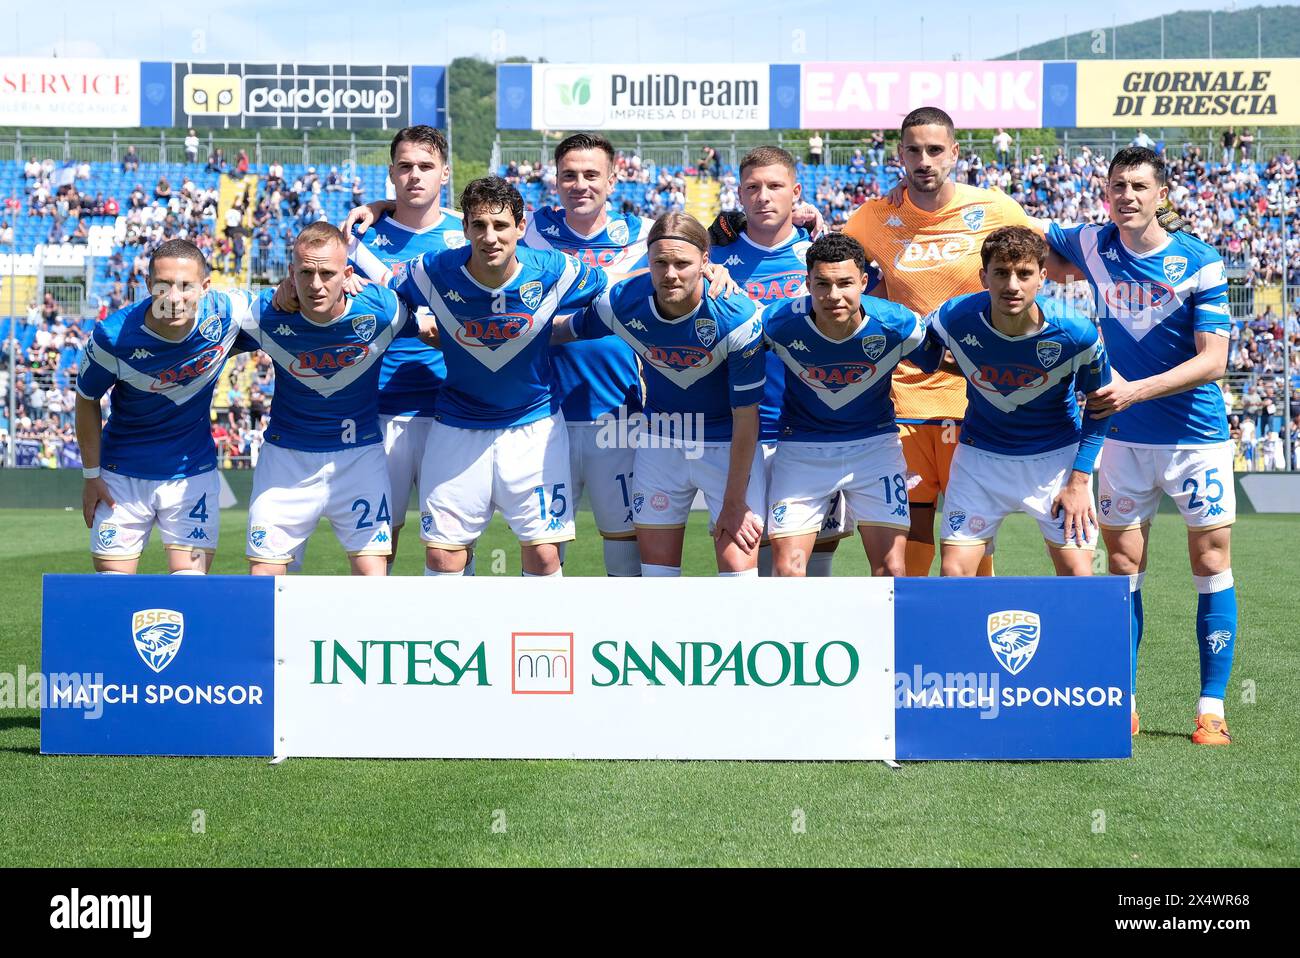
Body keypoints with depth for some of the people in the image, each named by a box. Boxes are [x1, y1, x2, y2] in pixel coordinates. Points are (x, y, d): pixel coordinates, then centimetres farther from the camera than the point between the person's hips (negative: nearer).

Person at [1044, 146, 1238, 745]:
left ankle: (1212, 708, 3)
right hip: (1124, 438, 3)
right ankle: (1121, 704, 11)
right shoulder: (1093, 248, -1)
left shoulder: (1200, 263, -11)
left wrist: (1137, 390, -25)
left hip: (1196, 437, -3)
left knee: (1211, 565, -3)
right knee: (1122, 566, 4)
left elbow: (1212, 360, -16)